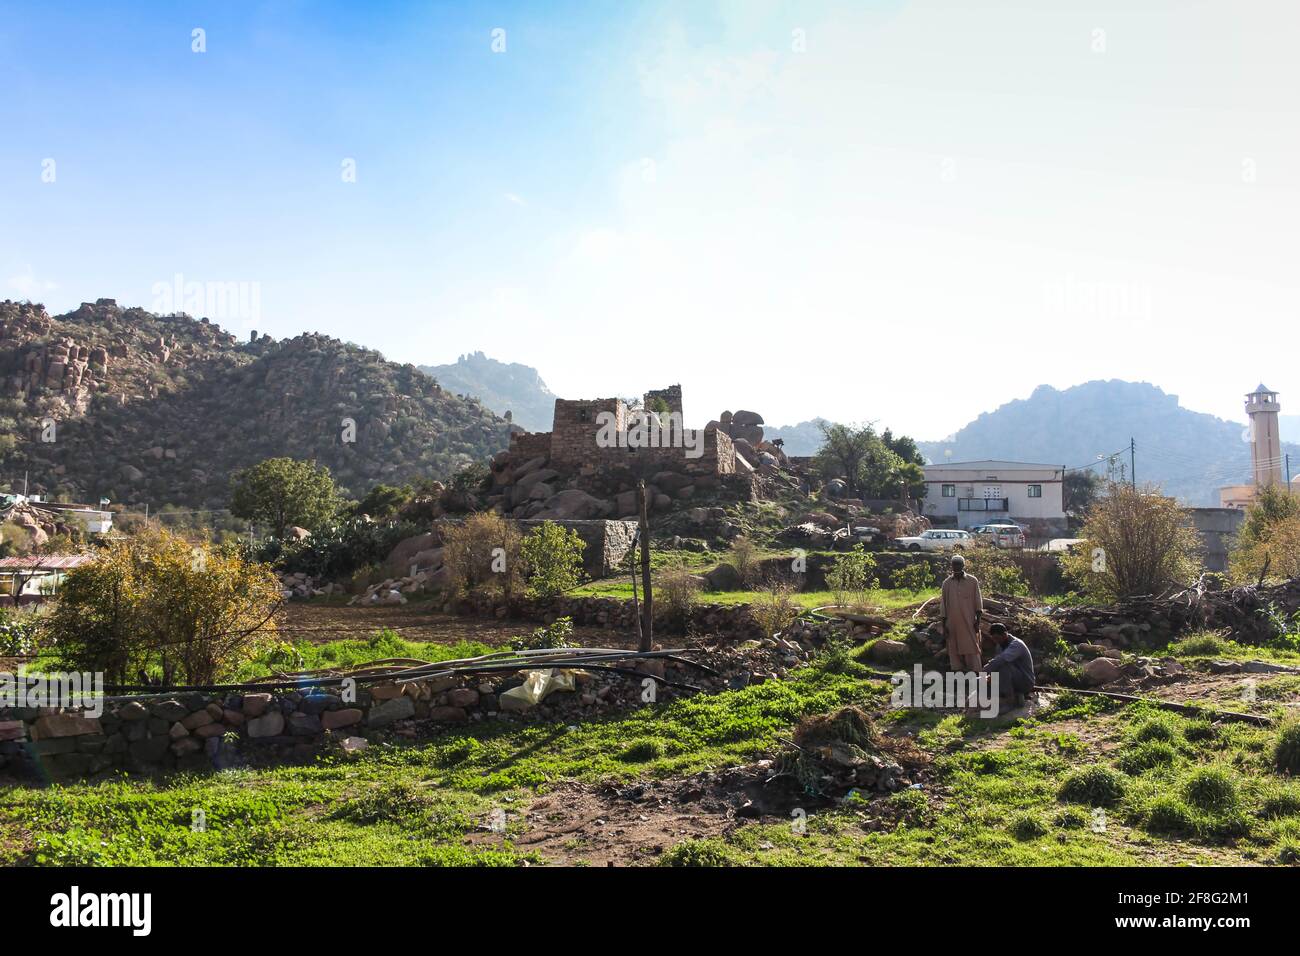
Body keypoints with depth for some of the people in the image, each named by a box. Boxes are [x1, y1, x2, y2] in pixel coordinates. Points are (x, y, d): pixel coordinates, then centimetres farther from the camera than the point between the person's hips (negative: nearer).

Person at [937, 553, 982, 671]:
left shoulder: (973, 581, 0)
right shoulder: (947, 583, 4)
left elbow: (978, 601, 3)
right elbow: (943, 604, 6)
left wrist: (977, 621, -2)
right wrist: (944, 625, 4)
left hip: (969, 622, -2)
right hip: (952, 623, 2)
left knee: (972, 648, -2)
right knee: (954, 650, 5)